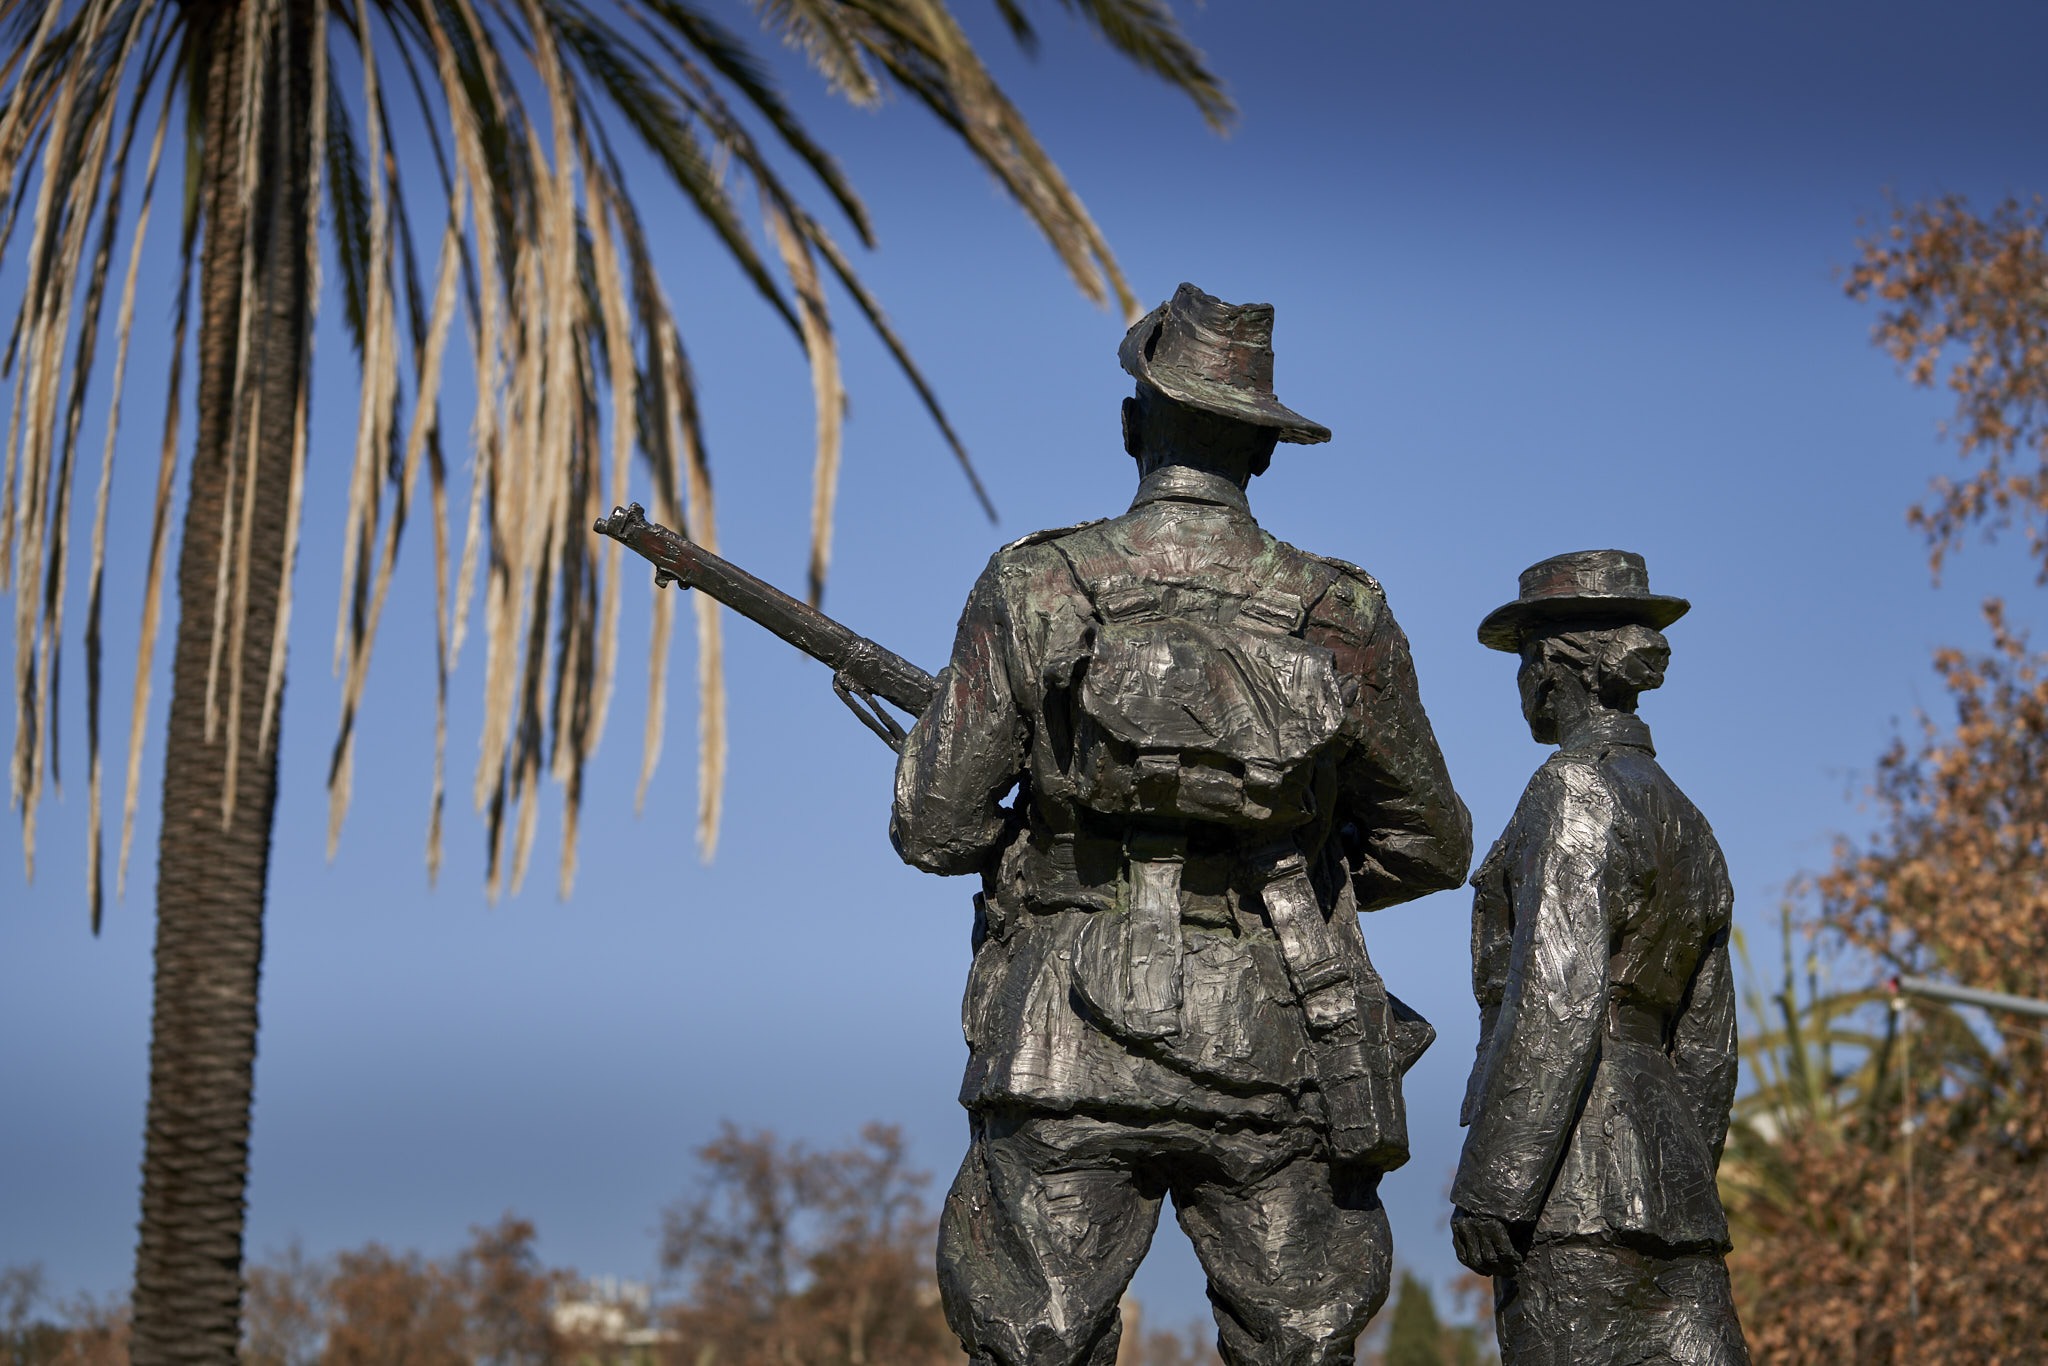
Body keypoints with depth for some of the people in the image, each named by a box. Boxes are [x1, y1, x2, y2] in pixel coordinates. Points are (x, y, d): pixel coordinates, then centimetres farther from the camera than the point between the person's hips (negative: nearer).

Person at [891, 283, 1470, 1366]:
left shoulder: (1032, 591, -4)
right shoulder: (1341, 618, 0)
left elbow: (932, 828, -1)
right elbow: (1431, 848, 11)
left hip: (1072, 1066, -1)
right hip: (1270, 1067, 1)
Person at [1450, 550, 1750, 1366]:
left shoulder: (1579, 786, -7)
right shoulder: (1684, 820, 20)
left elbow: (1559, 999, -17)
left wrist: (1490, 1184, -19)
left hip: (1575, 1177, -8)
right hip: (1667, 1170, 9)